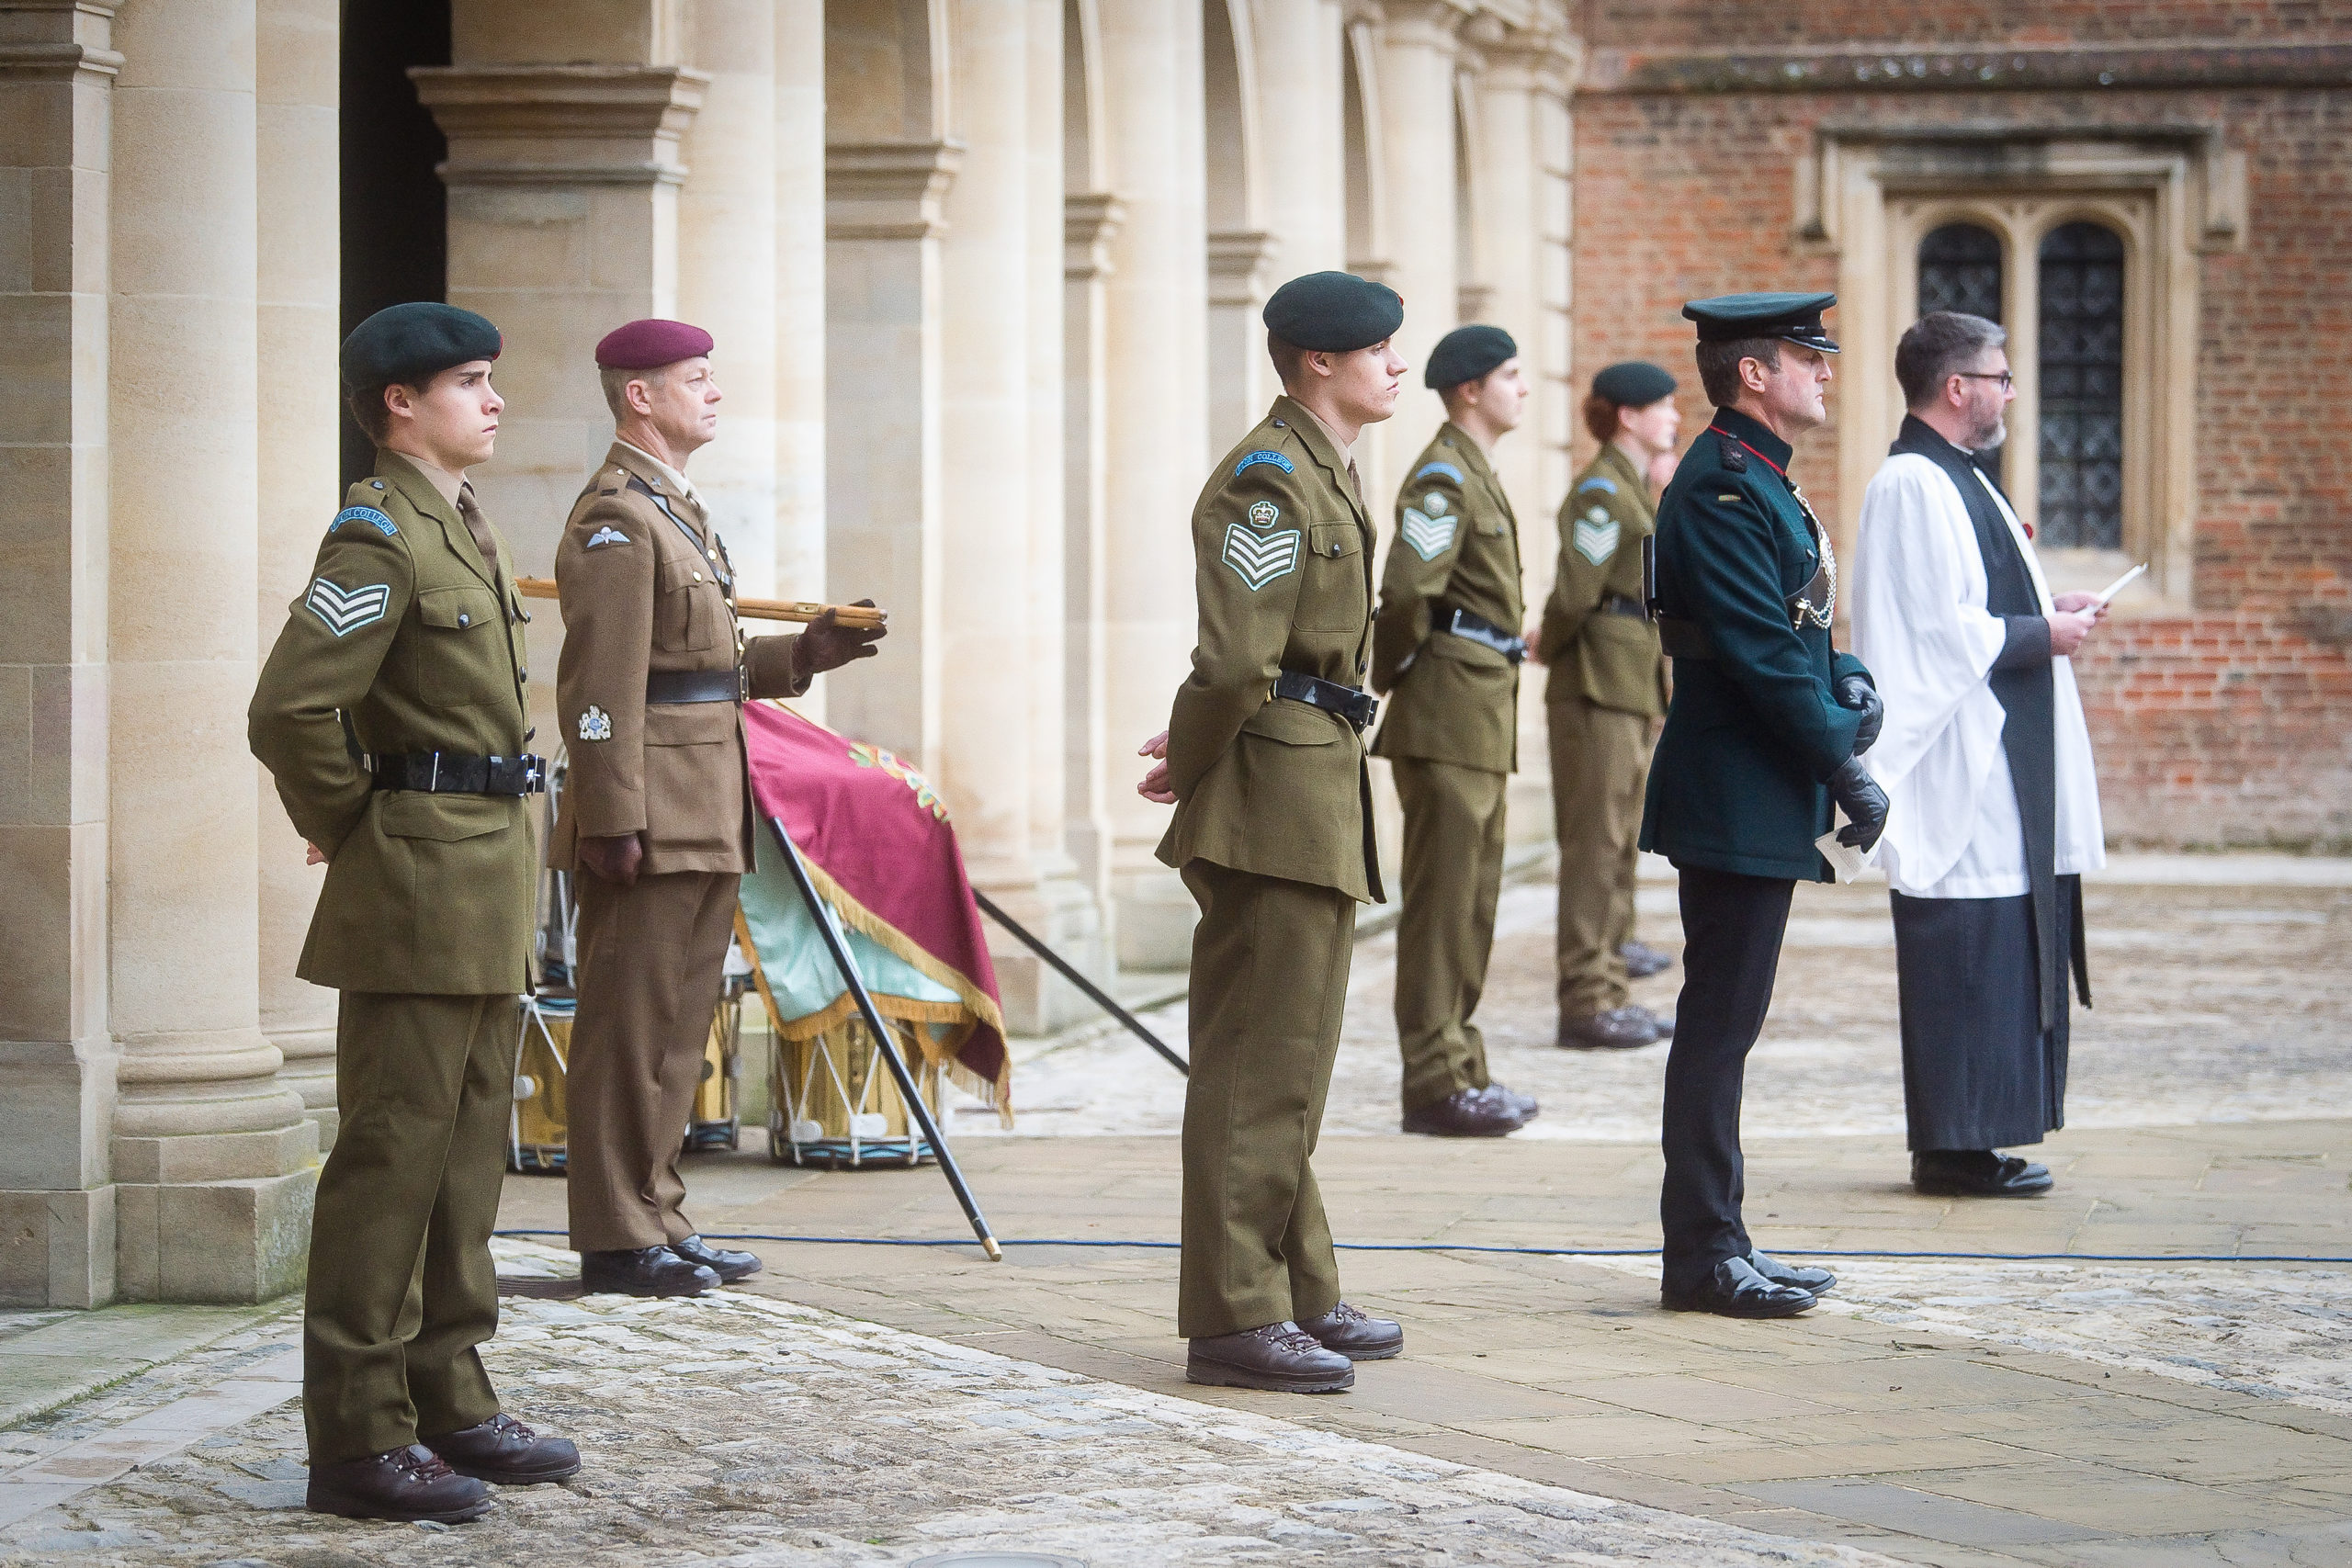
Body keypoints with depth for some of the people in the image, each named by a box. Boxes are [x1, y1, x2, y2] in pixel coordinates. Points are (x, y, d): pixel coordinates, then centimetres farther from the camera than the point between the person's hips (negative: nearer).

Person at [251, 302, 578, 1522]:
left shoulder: (464, 531, 16)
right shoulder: (377, 538, -14)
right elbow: (287, 711, -23)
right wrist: (346, 831, -9)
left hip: (489, 874, 10)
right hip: (417, 879, -10)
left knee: (469, 1147, 14)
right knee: (394, 1151, -7)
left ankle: (450, 1403, 22)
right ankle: (359, 1439, -4)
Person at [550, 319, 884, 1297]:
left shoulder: (677, 511, 20)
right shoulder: (615, 520, -13)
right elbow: (602, 686, -18)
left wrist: (801, 655, 11)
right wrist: (612, 825, -22)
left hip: (703, 825, 10)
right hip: (650, 822, -10)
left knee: (677, 1028, 14)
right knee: (630, 1029, -5)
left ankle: (656, 1219, 21)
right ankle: (615, 1240, -1)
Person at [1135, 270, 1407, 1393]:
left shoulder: (1330, 472, 18)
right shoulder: (1267, 479, -15)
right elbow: (1236, 658, -20)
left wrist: (1195, 762, 10)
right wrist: (1191, 768, -7)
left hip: (1320, 792, 10)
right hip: (1275, 796, -10)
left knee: (1294, 1060, 16)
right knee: (1257, 1061, -8)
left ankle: (1300, 1297, 24)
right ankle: (1234, 1319, -5)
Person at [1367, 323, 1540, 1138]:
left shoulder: (1477, 475, 18)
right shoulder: (1442, 476, -14)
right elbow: (1406, 589, -23)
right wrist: (1397, 672, -10)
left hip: (1482, 712, 10)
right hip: (1449, 711, -10)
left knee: (1473, 895, 13)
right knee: (1442, 895, -7)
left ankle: (1462, 1070, 19)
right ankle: (1436, 1083, -6)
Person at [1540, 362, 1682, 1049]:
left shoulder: (1635, 489, 18)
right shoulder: (1600, 490, -13)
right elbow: (1576, 589, -18)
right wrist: (1551, 648, -4)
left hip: (1634, 686, 9)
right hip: (1599, 682, -9)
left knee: (1621, 842, 14)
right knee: (1595, 840, -8)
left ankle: (1607, 988, 23)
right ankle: (1587, 1000, -7)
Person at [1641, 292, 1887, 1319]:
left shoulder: (1760, 481, 17)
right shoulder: (1721, 488, -16)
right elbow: (1761, 656, -20)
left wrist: (1846, 683, 3)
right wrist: (1848, 772, -16)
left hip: (1761, 802, 10)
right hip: (1737, 801, -10)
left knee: (1725, 1021, 13)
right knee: (1719, 1022, -6)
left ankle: (1717, 1244, 18)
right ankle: (1703, 1259, -2)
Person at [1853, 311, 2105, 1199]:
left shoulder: (1956, 479, 17)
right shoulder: (1914, 486, -15)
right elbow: (1941, 630, -21)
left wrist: (2045, 617, 11)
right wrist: (2041, 635, -12)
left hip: (1996, 764, 11)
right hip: (1957, 765, -11)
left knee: (2003, 951, 10)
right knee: (1966, 951, -8)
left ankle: (1964, 1139, 14)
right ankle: (1953, 1149, -4)